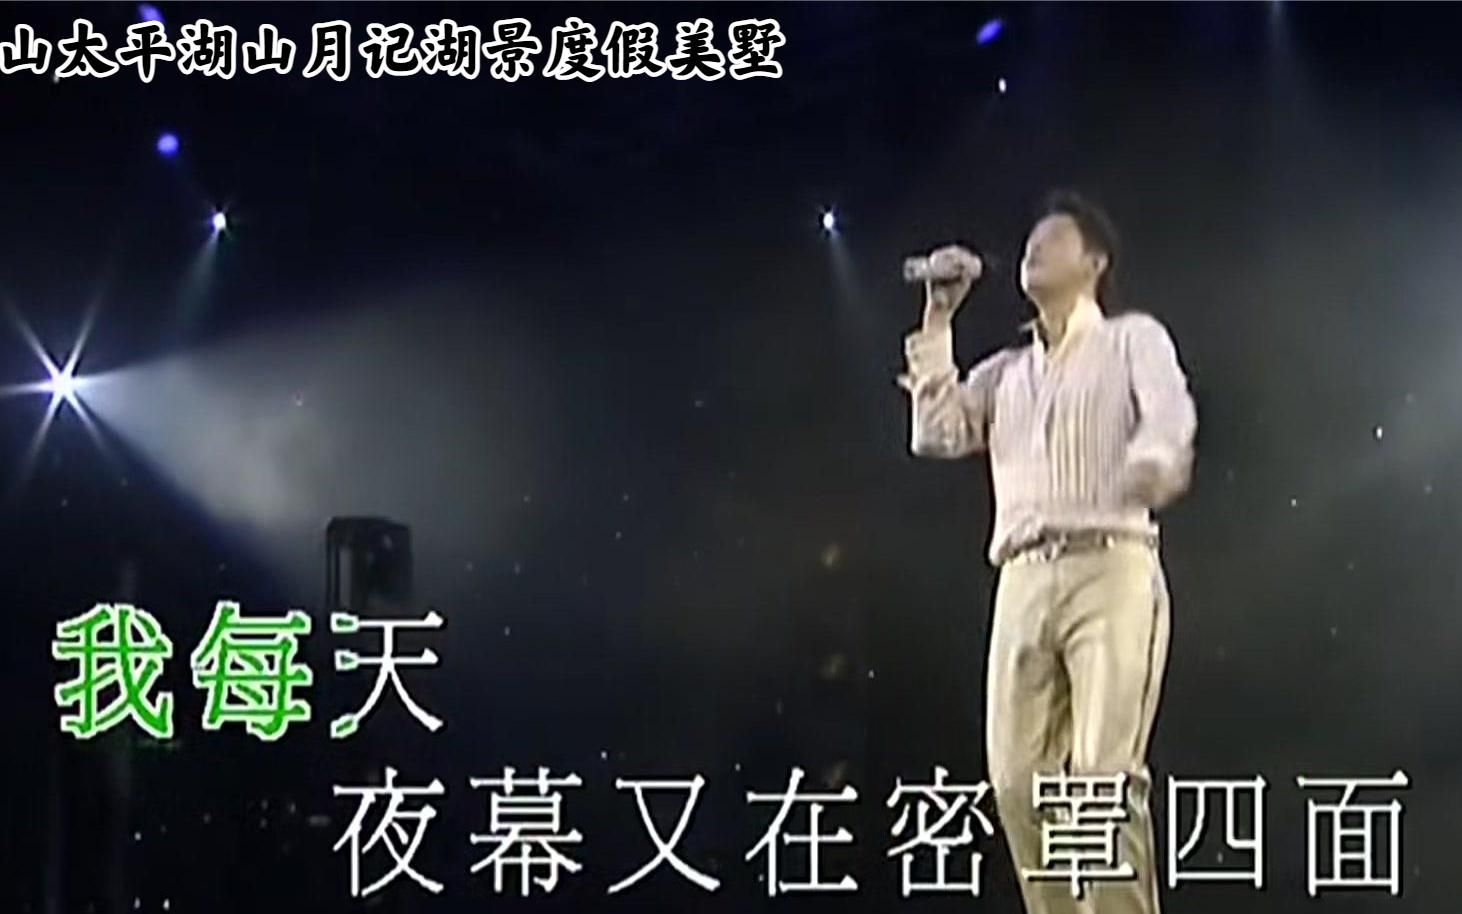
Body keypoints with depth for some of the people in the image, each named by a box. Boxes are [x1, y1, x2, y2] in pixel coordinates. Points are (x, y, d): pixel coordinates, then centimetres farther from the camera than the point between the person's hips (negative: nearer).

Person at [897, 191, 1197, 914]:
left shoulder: (1134, 339, 13)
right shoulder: (1004, 372, 28)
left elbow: (1170, 411, -8)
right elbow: (936, 435, 12)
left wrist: (1154, 459, -33)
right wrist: (938, 320, 14)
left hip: (1111, 571, -5)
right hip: (1023, 584, 5)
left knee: (1106, 770, -18)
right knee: (1019, 780, -6)